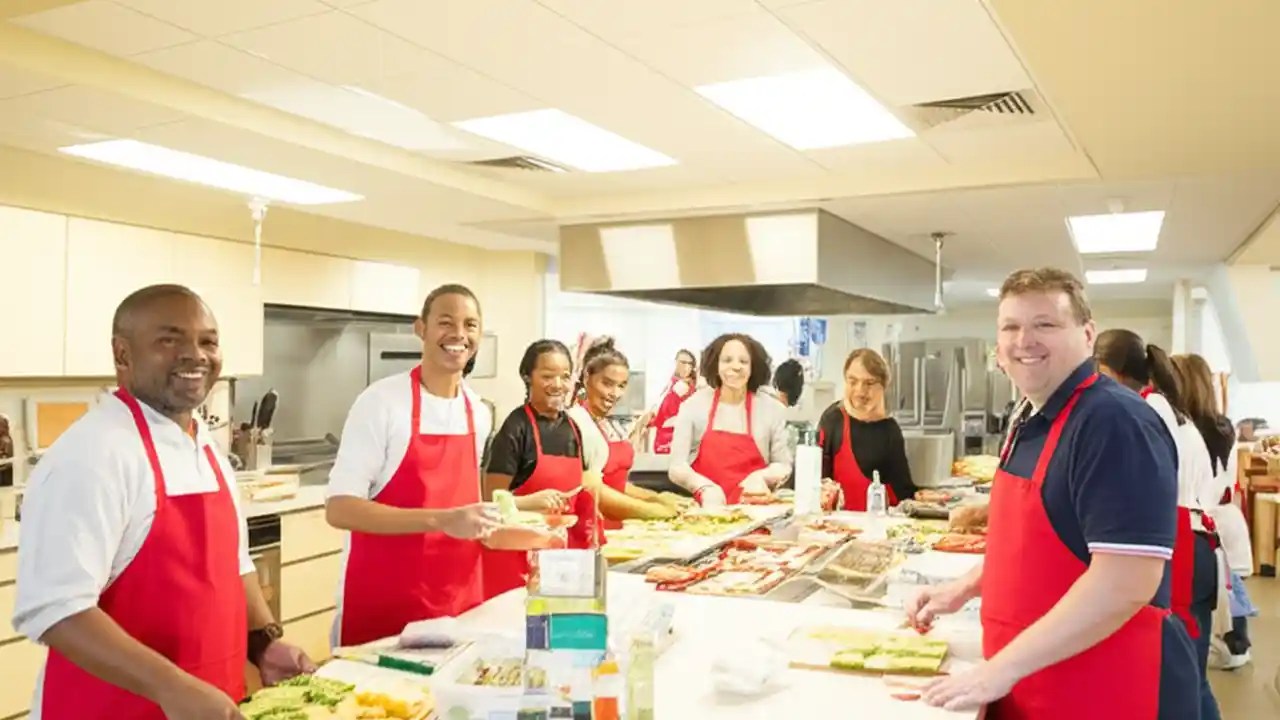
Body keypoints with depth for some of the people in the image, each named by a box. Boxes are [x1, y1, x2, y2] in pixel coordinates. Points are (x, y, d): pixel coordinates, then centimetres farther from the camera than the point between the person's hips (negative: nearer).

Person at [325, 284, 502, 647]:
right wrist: (441, 521, -26)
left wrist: (486, 523, -2)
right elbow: (339, 509, -19)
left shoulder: (479, 413, 5)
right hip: (382, 605, -5)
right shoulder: (382, 401, -13)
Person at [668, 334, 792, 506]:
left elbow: (783, 466, 11)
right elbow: (677, 466, 1)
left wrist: (761, 477, -9)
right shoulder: (693, 406, 1)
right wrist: (705, 487, -16)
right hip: (706, 508, -1)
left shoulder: (772, 409, 3)